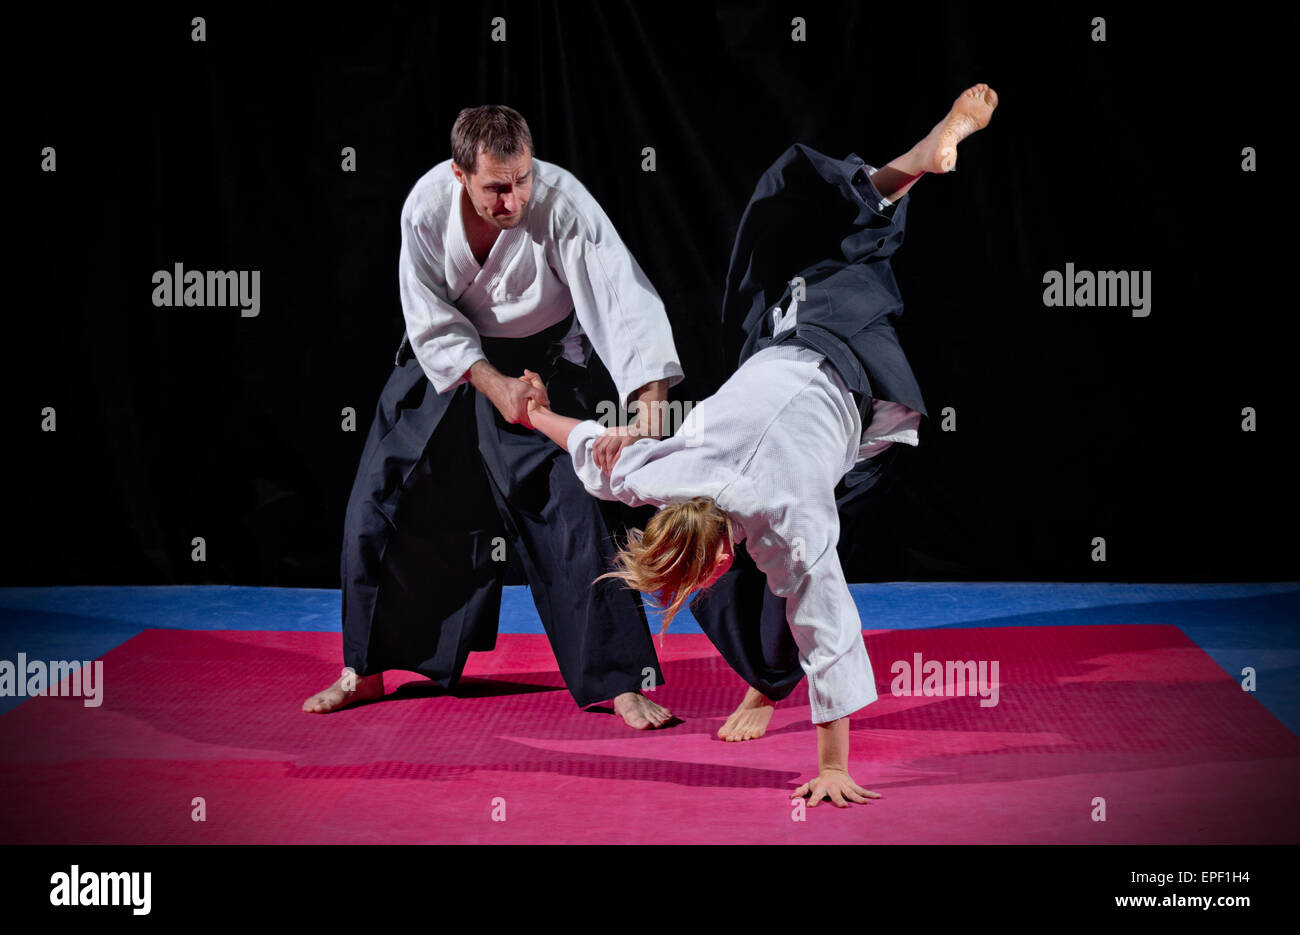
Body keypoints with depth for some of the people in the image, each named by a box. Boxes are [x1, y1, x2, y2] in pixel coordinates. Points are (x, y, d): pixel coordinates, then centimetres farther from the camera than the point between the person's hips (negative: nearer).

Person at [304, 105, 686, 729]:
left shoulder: (561, 203, -29)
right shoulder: (426, 208, -22)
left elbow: (621, 293, -35)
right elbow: (431, 319, -13)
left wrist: (649, 399, -47)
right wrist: (492, 385, -23)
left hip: (544, 362, -2)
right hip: (448, 357, 2)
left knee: (571, 513, -13)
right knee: (379, 507, 3)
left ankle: (622, 681, -2)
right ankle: (364, 669, 21)